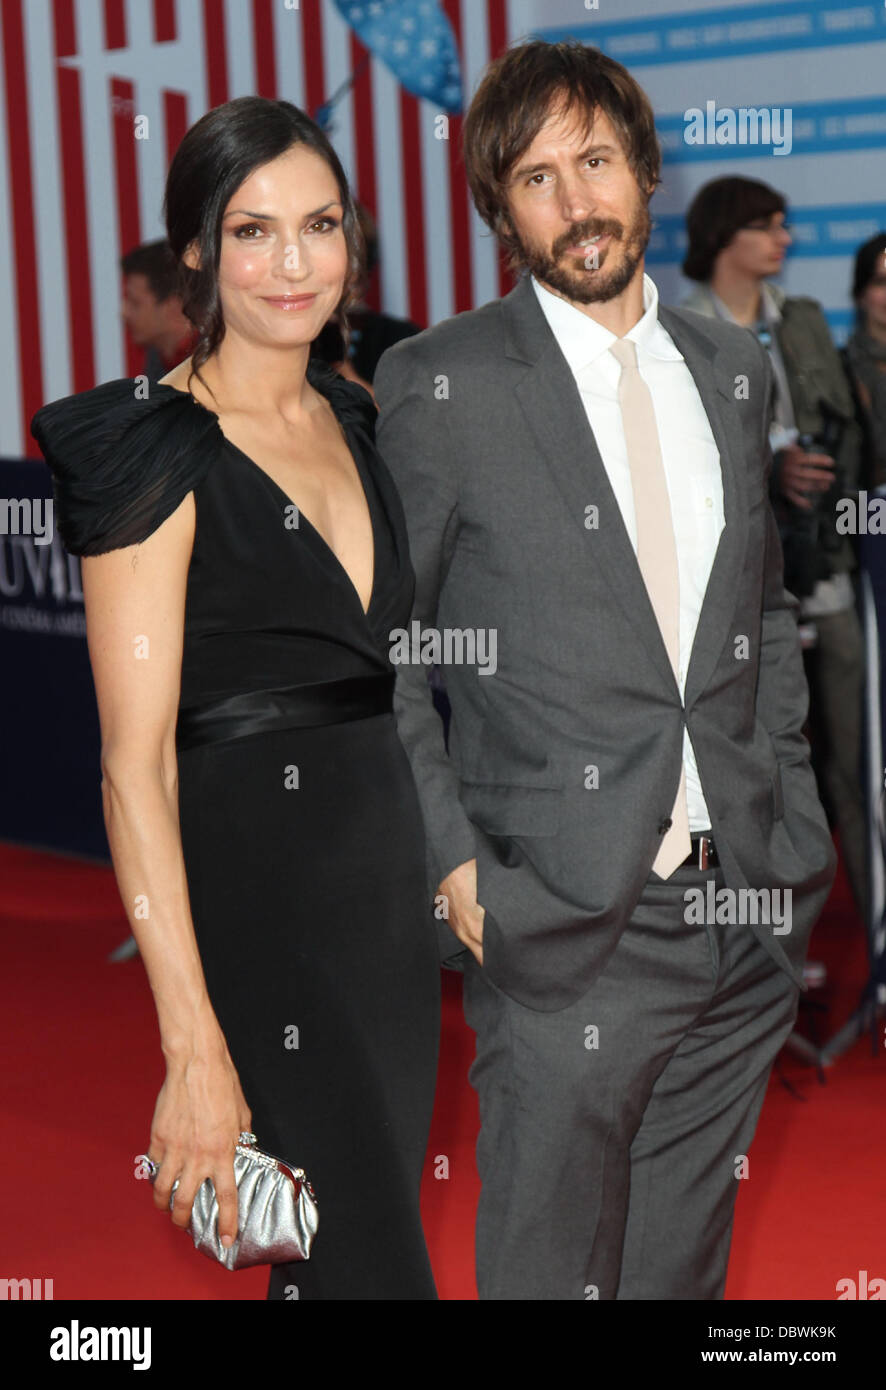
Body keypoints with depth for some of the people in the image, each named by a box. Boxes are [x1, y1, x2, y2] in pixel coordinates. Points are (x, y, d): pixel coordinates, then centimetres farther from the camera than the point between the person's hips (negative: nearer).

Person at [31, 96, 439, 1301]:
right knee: (369, 1260, -3)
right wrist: (194, 1048, -22)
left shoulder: (352, 422, 10)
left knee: (348, 1233, 14)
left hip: (389, 890, 7)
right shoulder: (155, 453, -13)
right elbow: (136, 762, -17)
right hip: (257, 896, -7)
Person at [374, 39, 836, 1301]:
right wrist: (450, 860, -9)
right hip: (566, 923, -4)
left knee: (686, 1262, 15)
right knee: (555, 1269, 5)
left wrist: (788, 808, 11)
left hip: (748, 912, 5)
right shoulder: (441, 386, -6)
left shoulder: (732, 370, 11)